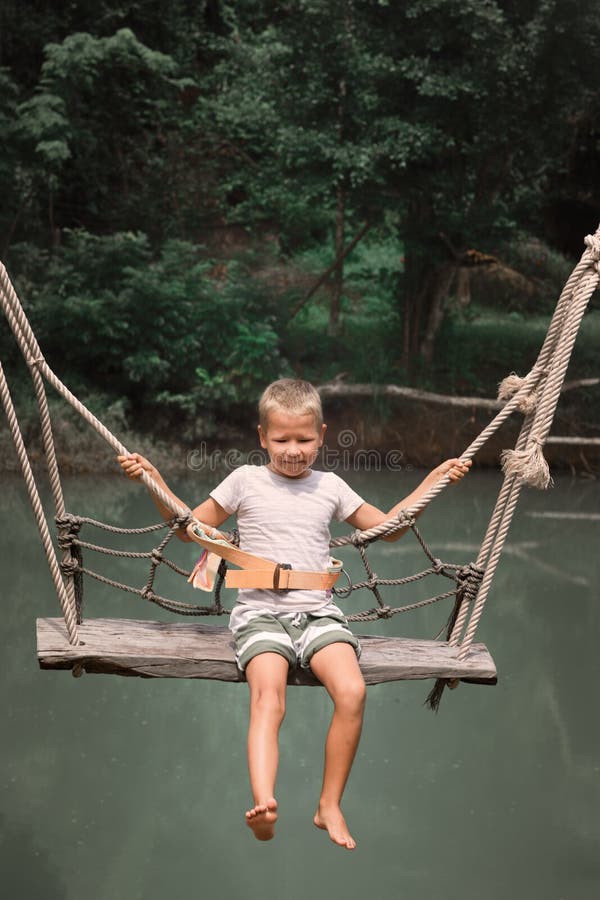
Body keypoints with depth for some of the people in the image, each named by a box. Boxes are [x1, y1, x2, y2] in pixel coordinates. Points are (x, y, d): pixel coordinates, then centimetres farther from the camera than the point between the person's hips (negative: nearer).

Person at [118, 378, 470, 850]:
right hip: (260, 611, -2)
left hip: (318, 611, 2)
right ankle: (264, 803, -49)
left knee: (352, 691, -26)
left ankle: (330, 805, -12)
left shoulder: (330, 486, 15)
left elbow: (388, 526, 26)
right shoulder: (245, 481, 10)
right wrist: (154, 480, 7)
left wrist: (434, 479, 22)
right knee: (268, 697, -32)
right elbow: (190, 527, 18)